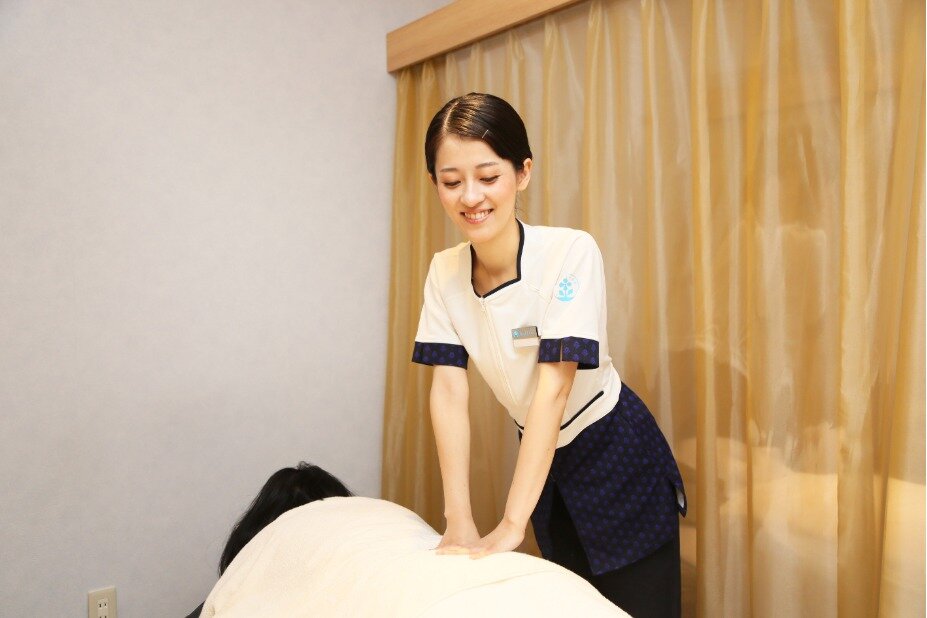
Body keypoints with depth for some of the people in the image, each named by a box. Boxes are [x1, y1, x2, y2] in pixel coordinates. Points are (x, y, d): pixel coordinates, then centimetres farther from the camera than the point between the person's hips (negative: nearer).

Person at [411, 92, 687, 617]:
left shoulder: (571, 252, -25)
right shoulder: (445, 273, -9)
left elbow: (553, 386, -29)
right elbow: (449, 390, -14)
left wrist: (511, 525, -30)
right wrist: (460, 522, -19)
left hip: (617, 456, -4)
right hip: (543, 458, 5)